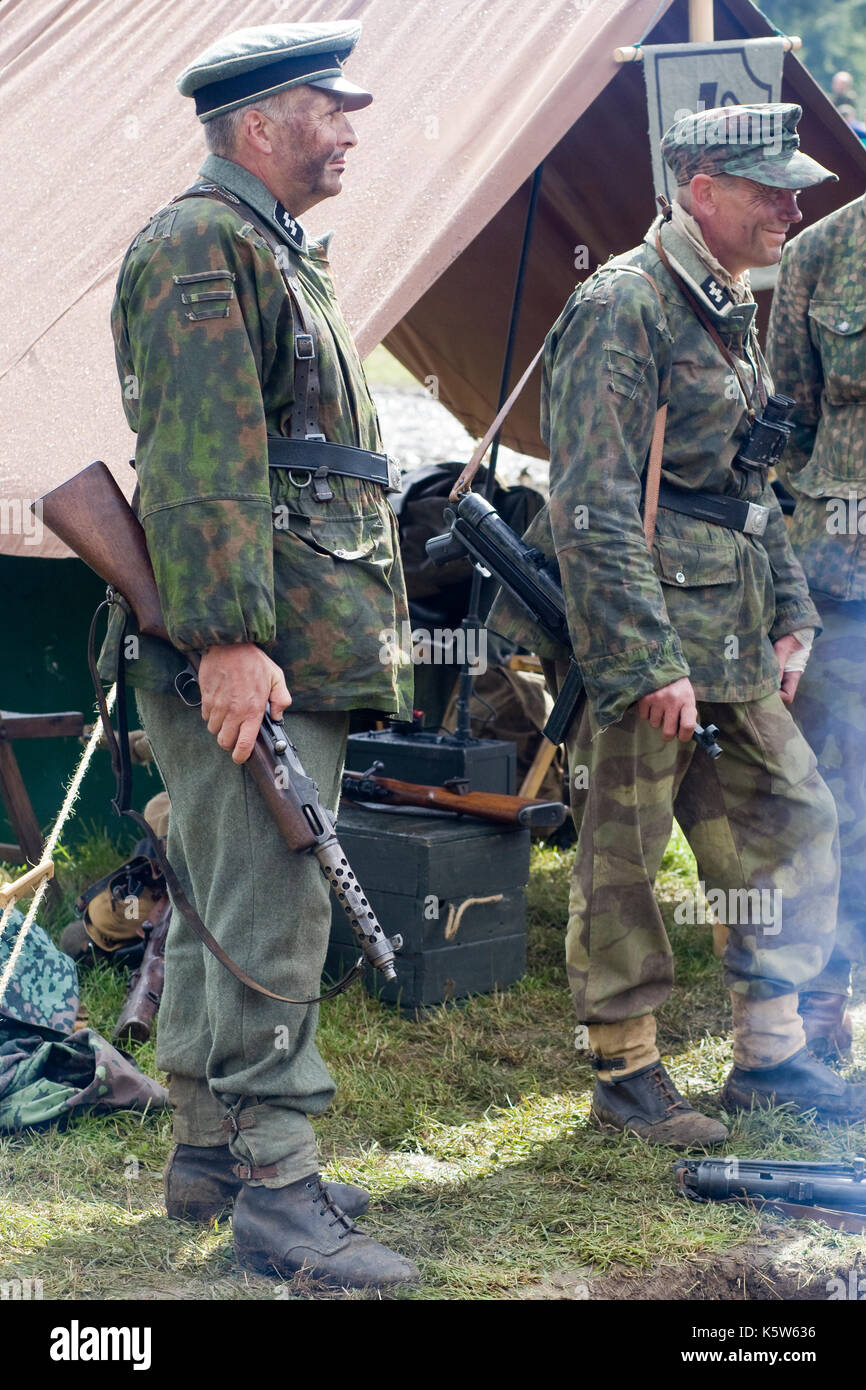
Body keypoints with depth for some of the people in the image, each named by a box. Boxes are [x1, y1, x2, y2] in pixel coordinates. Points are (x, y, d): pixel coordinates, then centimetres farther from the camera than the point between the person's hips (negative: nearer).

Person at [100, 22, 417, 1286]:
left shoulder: (277, 251, 22)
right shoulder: (198, 245, -10)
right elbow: (200, 462, -20)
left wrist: (346, 632, 26)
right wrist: (228, 638, -25)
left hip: (298, 648, 11)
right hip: (245, 657, -11)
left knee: (226, 908, 15)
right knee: (268, 920, -8)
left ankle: (209, 1151, 25)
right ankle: (277, 1197, -3)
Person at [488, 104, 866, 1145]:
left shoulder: (730, 315, 16)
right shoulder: (621, 308, -13)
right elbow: (598, 509, -19)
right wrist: (650, 660, -23)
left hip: (730, 640, 10)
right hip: (641, 636, -9)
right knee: (621, 853, 1)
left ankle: (770, 1056, 23)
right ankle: (626, 1076, 14)